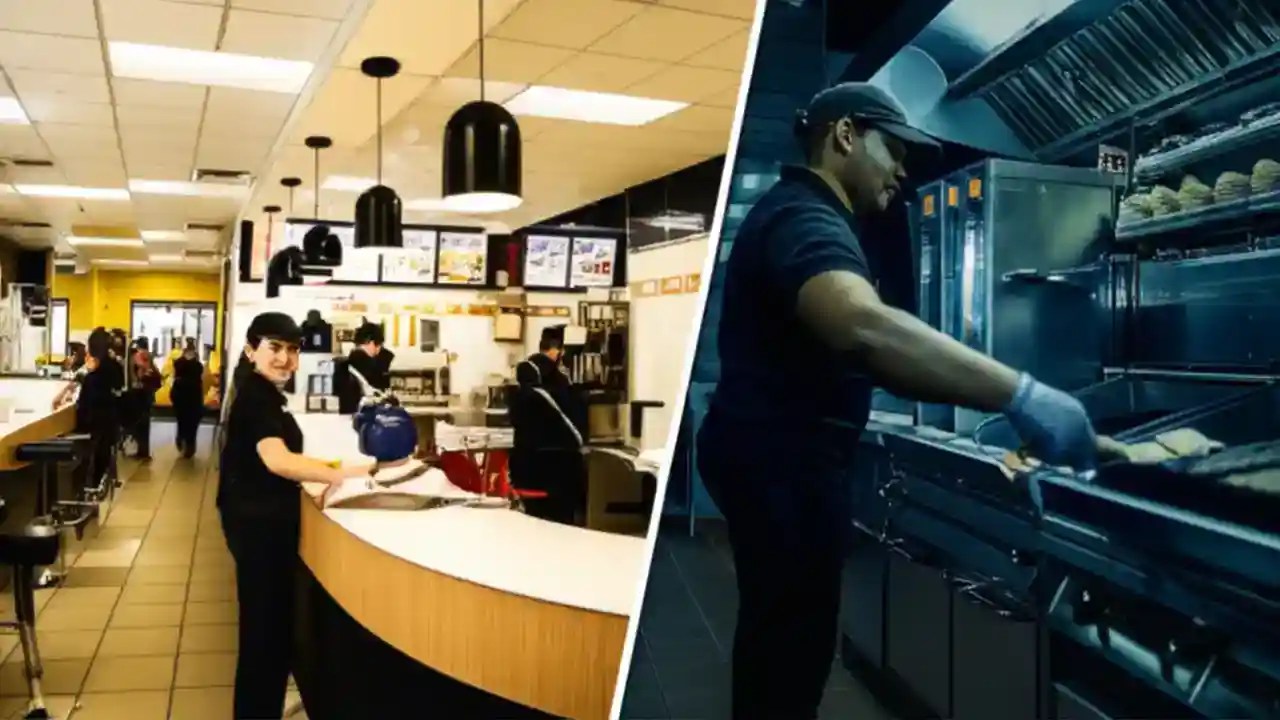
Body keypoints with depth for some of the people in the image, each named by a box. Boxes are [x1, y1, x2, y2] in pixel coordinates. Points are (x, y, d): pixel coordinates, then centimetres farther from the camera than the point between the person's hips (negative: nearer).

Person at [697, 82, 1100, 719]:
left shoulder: (804, 214, 18)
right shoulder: (804, 217, -19)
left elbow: (844, 341, 23)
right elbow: (864, 328, -40)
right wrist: (1018, 395, -40)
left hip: (778, 455, 11)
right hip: (781, 462, -11)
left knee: (778, 633, 21)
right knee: (791, 647, 0)